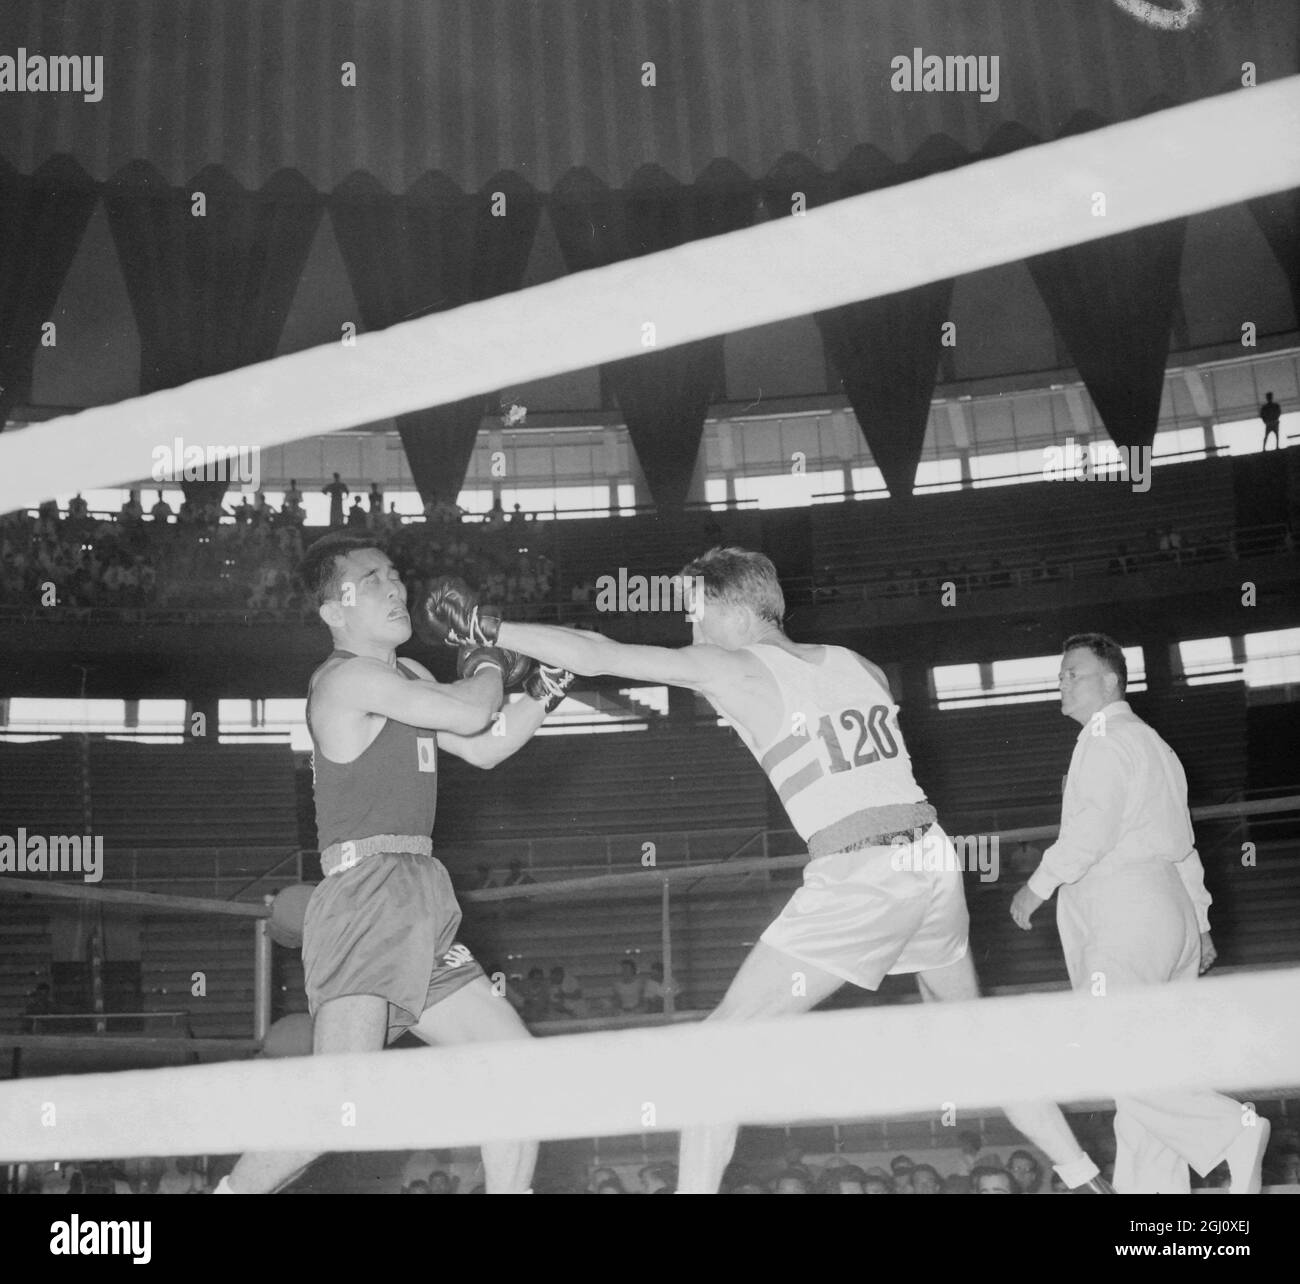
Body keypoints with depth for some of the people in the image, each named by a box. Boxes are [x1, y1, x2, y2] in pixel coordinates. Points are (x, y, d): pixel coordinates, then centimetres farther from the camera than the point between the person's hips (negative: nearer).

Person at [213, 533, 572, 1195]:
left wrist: (544, 692, 13)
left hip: (421, 913, 9)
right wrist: (487, 667, 8)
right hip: (365, 899, -9)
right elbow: (469, 715, -14)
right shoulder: (346, 676, -9)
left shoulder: (409, 676, 21)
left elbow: (484, 748, 24)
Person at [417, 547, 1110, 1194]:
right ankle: (1085, 1176, 29)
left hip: (855, 874, -7)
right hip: (933, 853, 7)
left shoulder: (730, 667, -1)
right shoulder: (857, 665, 14)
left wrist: (488, 627, 4)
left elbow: (596, 655, -2)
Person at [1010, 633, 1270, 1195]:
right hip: (1171, 910, 10)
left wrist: (1037, 885, -10)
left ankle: (1229, 1131, -15)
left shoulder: (1104, 737, -6)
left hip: (1126, 915, -10)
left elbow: (1093, 829, -19)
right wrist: (1199, 922, 28)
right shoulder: (1154, 744, 24)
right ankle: (1153, 1187, 6)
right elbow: (1184, 842, 26)